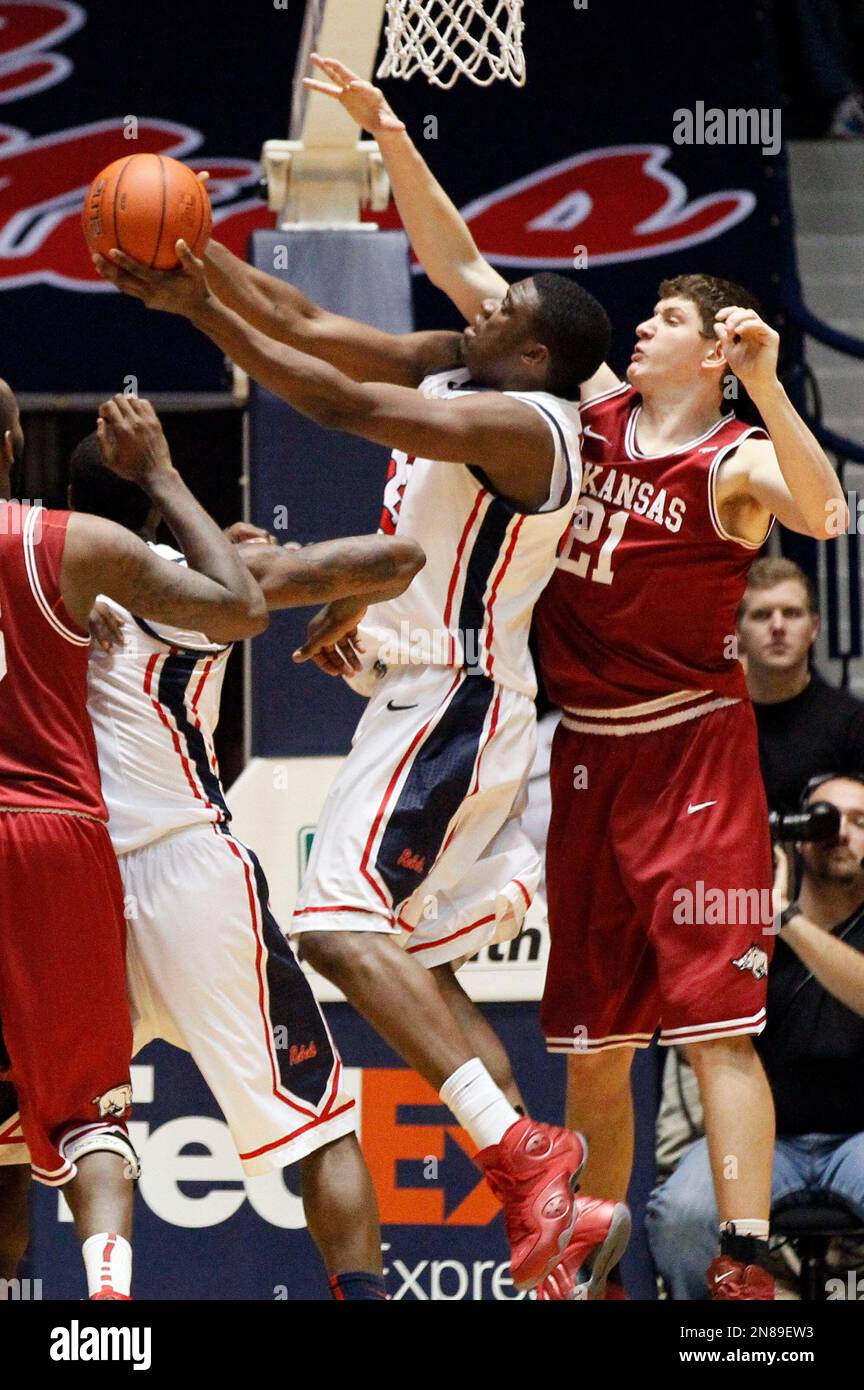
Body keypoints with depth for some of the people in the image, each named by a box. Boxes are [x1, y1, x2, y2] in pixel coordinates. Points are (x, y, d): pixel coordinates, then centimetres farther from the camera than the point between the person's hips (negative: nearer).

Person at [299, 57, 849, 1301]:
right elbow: (465, 276, 8)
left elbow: (821, 511, -33)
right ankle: (589, 1265, 18)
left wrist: (765, 386, -42)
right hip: (584, 755, 6)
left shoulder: (735, 462, -9)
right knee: (592, 1046, 11)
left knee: (713, 1023, -14)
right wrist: (392, 137, 2)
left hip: (691, 755, -6)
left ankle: (745, 1266, -22)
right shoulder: (592, 412, 7)